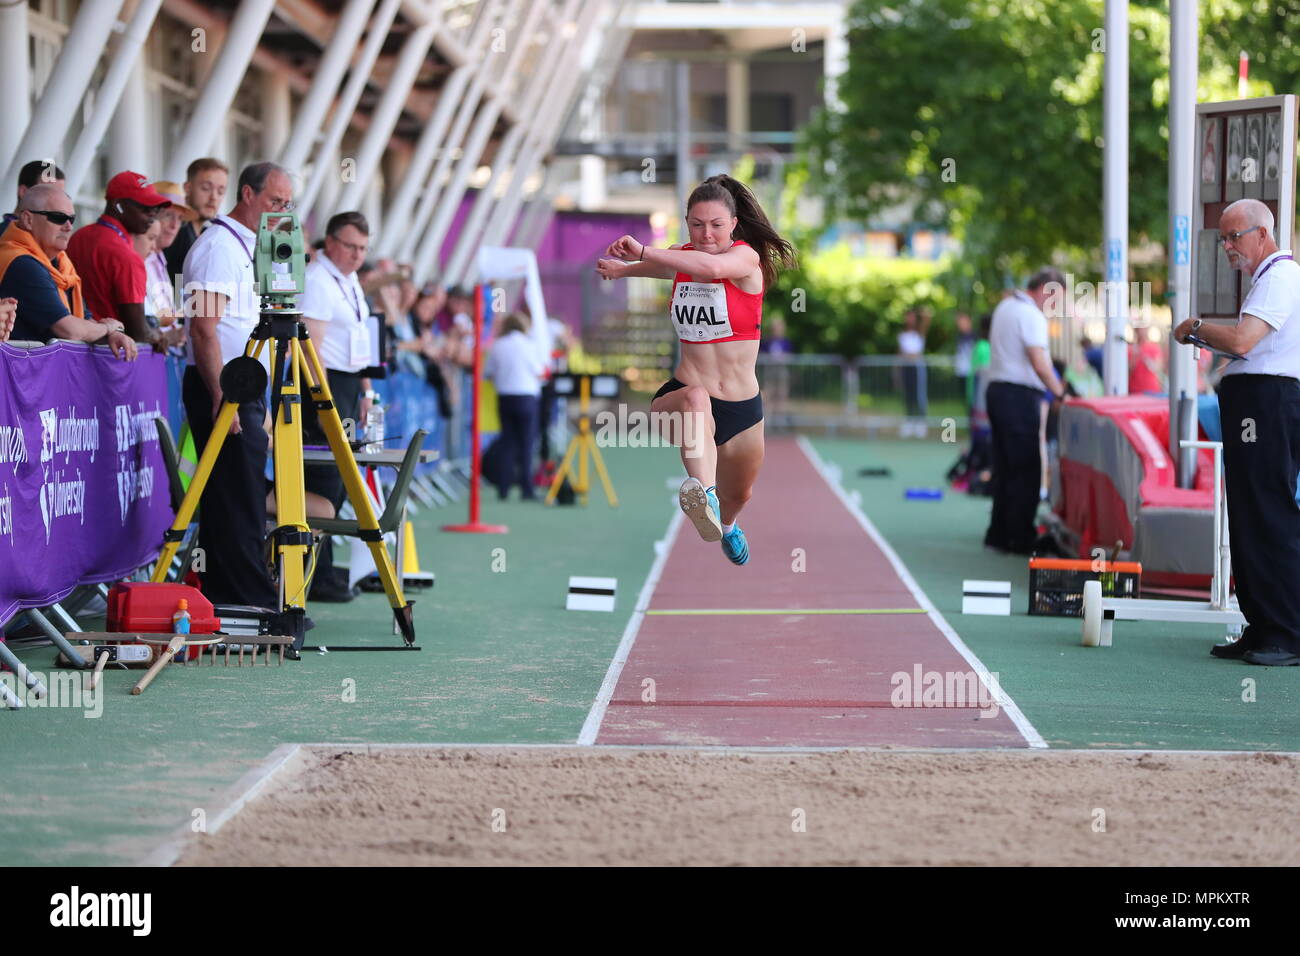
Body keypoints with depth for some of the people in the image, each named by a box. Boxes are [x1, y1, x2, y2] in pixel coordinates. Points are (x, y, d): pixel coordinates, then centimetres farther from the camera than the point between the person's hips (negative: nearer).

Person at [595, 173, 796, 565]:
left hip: (742, 407, 0)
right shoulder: (681, 257, 2)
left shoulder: (747, 258, -12)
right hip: (680, 396, 0)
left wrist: (643, 253, -43)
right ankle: (704, 498, -67)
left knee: (738, 495, 24)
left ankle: (725, 522, 64)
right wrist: (620, 268, 8)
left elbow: (713, 266, -38)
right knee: (696, 399, -40)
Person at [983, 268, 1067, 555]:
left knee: (1004, 466, 13)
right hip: (1019, 395, -9)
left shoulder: (1005, 306, 16)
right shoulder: (1032, 316, -13)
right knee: (1026, 468, -5)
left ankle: (999, 534, 16)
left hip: (997, 389, 9)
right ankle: (1020, 538, -5)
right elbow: (1039, 363, -21)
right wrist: (1060, 394, -16)